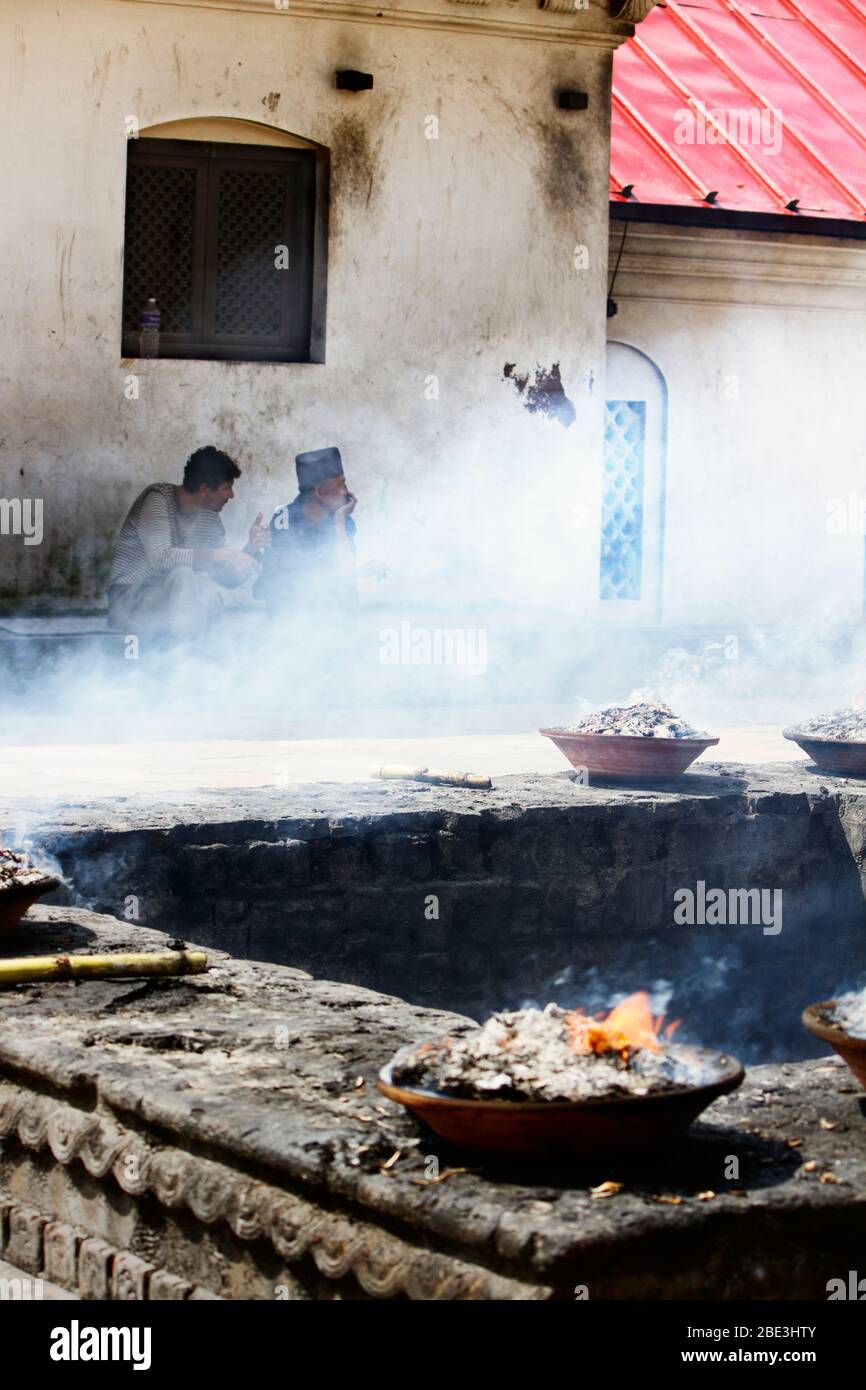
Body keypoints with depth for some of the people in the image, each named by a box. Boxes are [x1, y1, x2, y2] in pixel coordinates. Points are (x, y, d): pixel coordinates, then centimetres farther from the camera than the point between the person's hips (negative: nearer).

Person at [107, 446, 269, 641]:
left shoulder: (210, 518, 5)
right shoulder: (158, 499, -16)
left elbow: (228, 579, 5)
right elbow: (160, 557, -32)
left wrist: (252, 548, -13)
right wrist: (219, 555, -35)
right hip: (128, 600, -6)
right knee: (182, 575, -34)